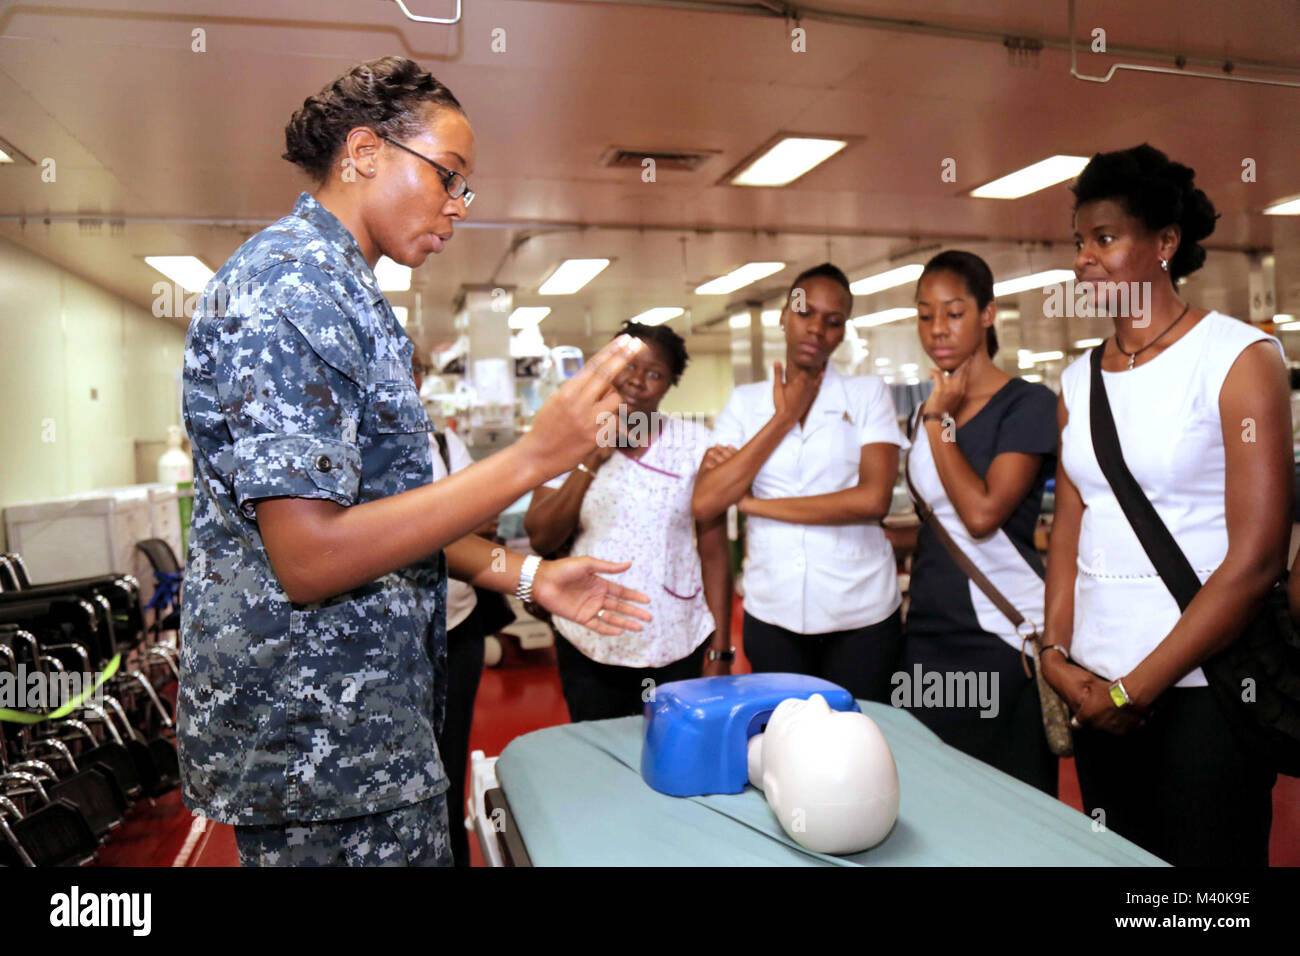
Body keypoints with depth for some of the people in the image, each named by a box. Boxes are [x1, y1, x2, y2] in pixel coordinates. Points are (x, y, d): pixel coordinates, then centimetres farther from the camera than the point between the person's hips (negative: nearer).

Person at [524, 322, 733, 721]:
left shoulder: (694, 442, 0)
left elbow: (714, 552, 0)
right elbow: (541, 538, -5)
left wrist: (721, 651, -2)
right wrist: (591, 460, -13)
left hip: (679, 650, 0)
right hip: (588, 650, 1)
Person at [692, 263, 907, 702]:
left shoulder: (868, 393, 1)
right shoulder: (745, 401, 4)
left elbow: (874, 498, -14)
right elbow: (704, 503, -9)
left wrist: (754, 502, -11)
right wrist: (784, 418, -7)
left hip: (861, 616, -1)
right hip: (772, 616, 1)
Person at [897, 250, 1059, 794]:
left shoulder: (1029, 405, -7)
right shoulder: (928, 410, 11)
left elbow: (982, 513, -20)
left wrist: (939, 420, -13)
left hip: (1004, 633, -5)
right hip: (930, 633, 6)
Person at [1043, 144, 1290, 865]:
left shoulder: (1240, 358, -7)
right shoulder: (1080, 379, 9)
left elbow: (1256, 556, -13)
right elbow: (1069, 529, 9)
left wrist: (1135, 688, -13)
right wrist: (1058, 654, -5)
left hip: (1201, 689, -4)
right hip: (1098, 695, 5)